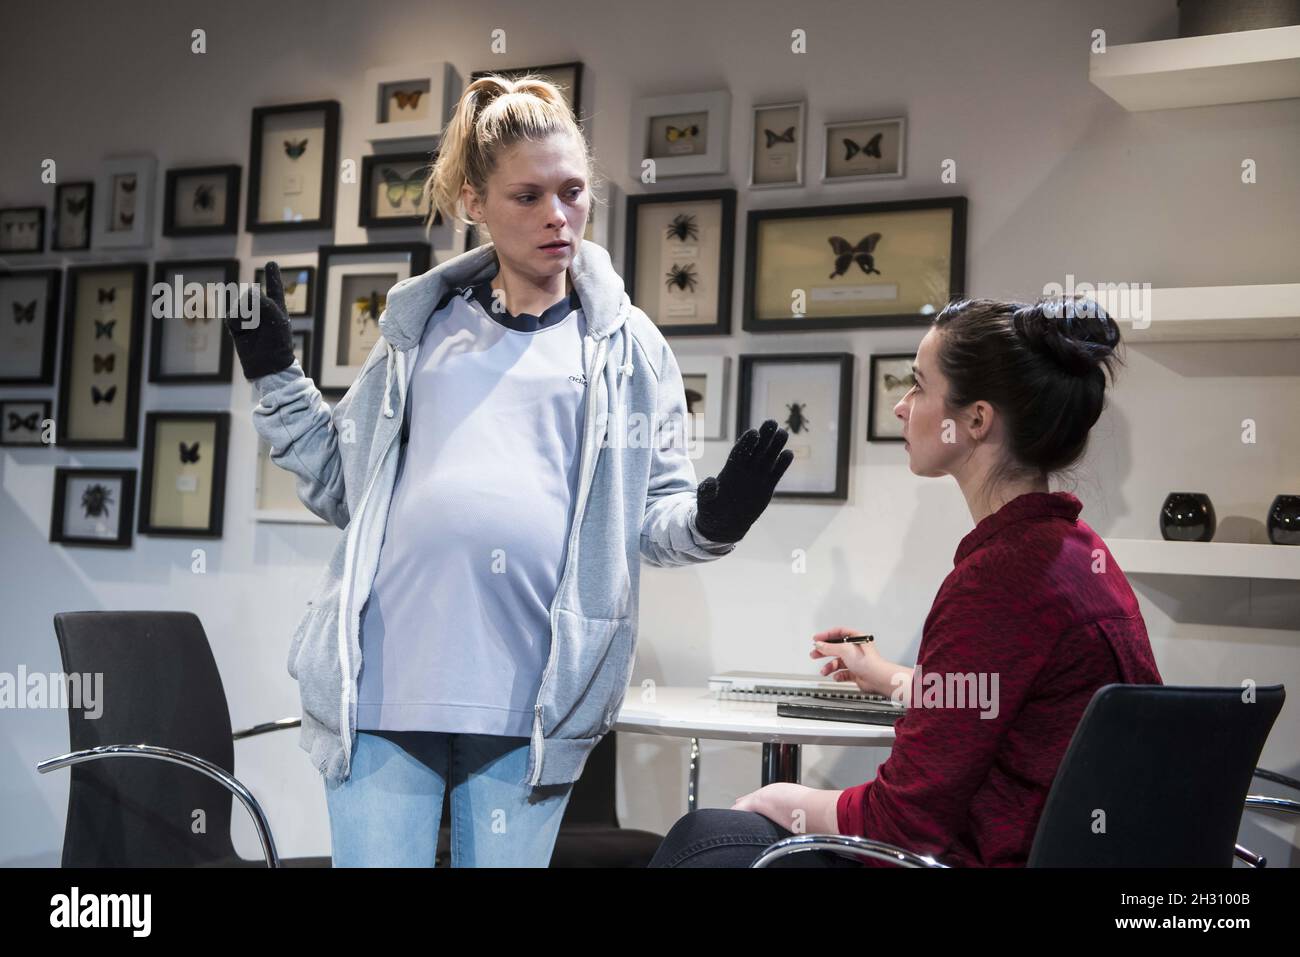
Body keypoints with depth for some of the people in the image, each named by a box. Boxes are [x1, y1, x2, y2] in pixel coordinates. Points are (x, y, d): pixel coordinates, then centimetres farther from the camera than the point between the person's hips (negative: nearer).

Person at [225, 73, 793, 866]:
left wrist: (713, 519, -15)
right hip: (384, 680, 1)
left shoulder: (626, 345, 7)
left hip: (528, 696, -1)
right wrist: (275, 374, 7)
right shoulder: (419, 325, 12)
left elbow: (654, 517, 6)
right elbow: (347, 489, 15)